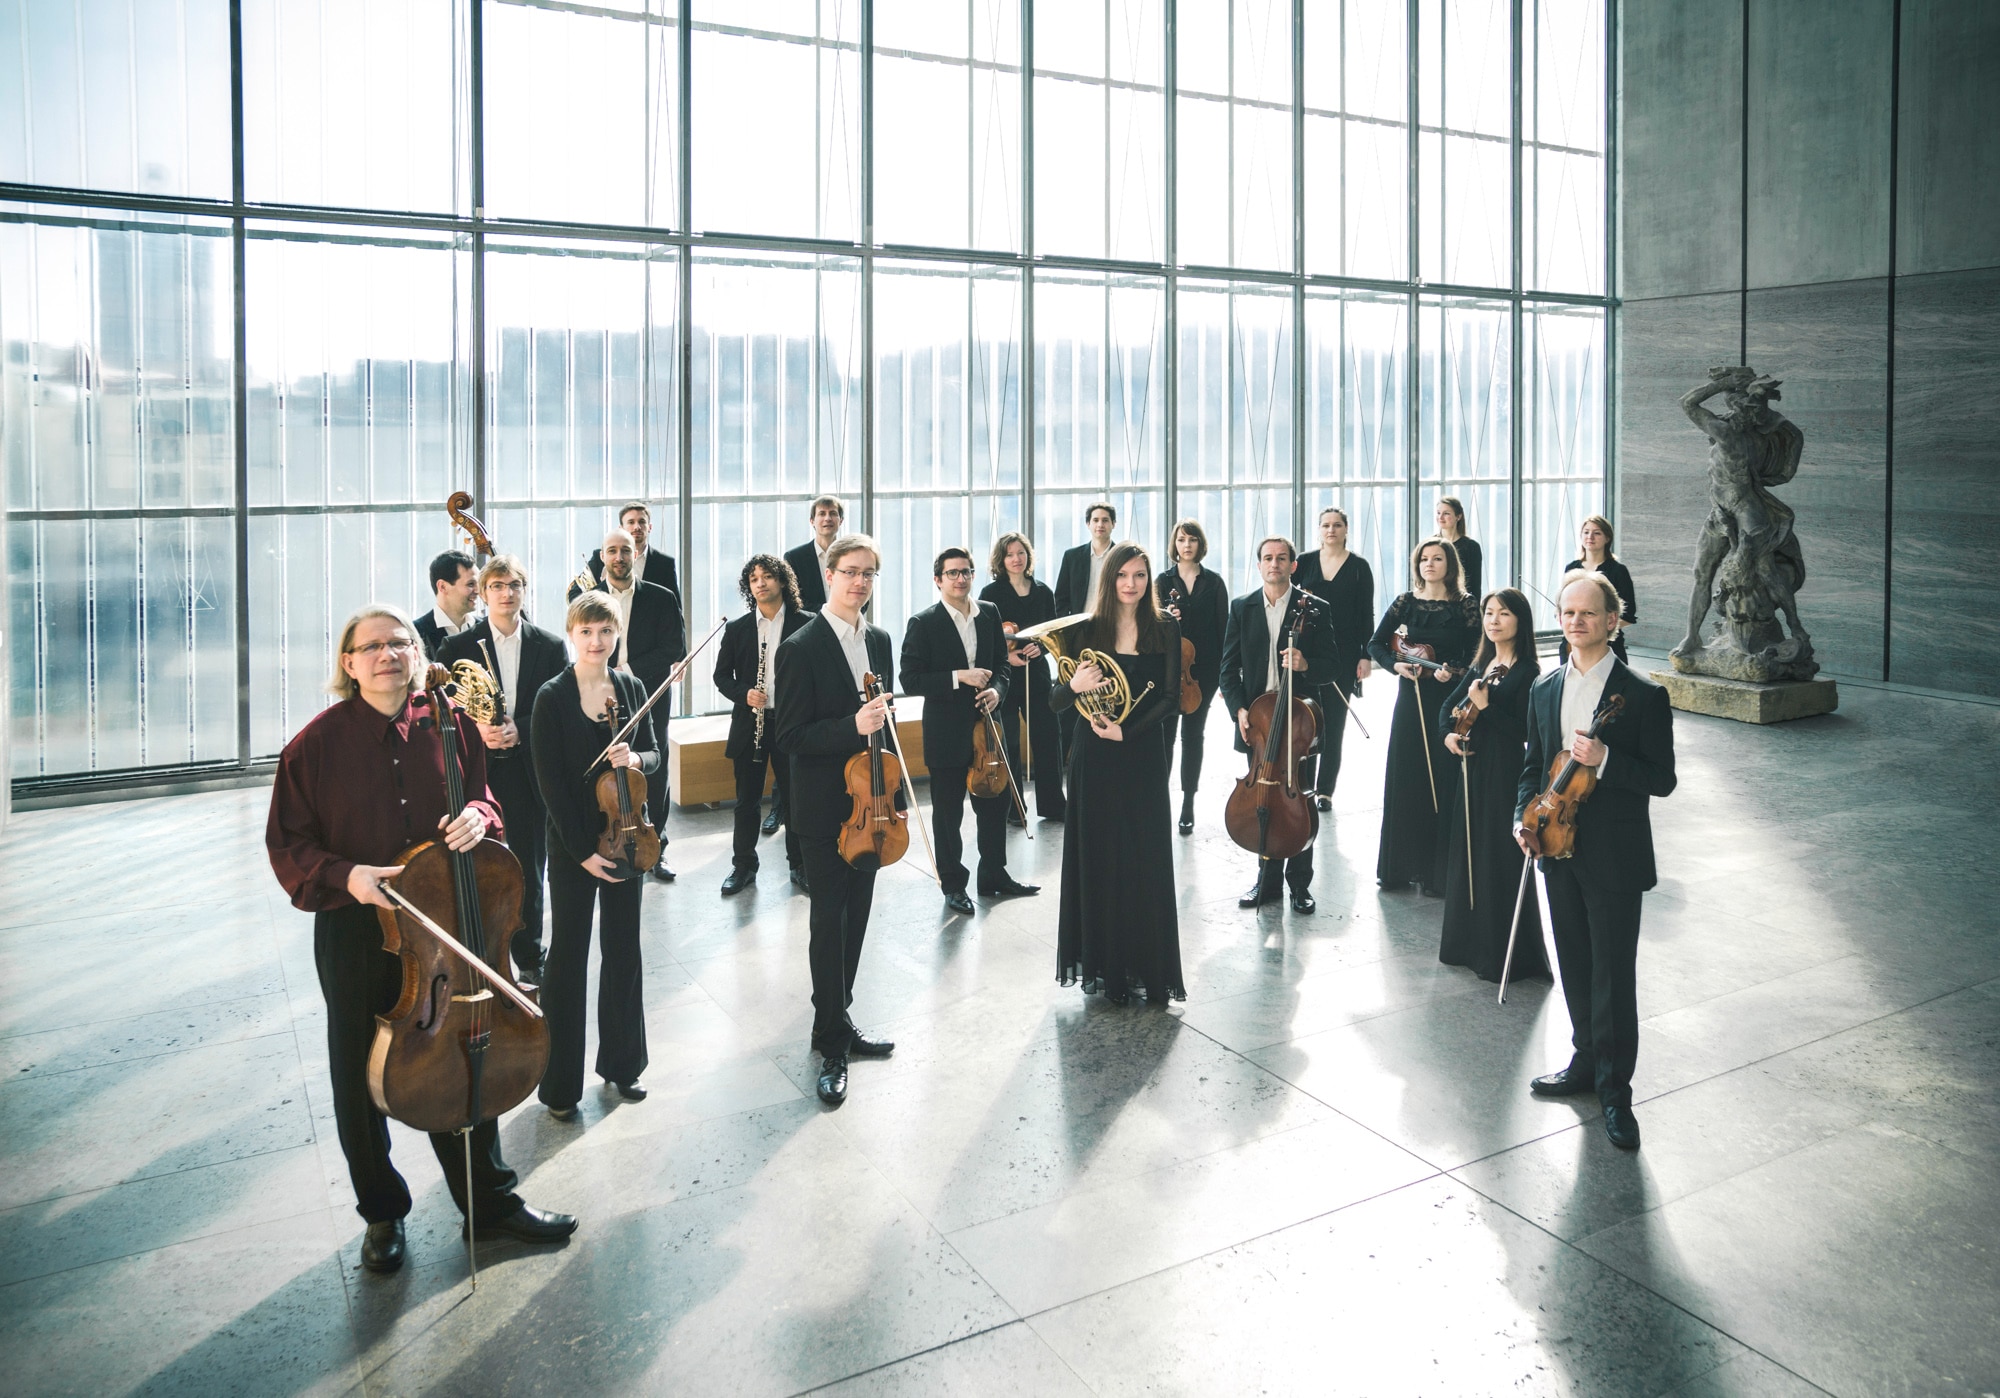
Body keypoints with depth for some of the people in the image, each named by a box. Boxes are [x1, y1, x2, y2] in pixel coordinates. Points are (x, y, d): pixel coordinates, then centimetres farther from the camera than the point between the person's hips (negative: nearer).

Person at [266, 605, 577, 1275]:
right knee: (362, 1080, 12)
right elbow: (289, 848, -5)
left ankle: (491, 1201, 31)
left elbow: (482, 796, 12)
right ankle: (382, 1213, 34)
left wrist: (478, 814, -12)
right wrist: (344, 875, -23)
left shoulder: (451, 726, -1)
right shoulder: (317, 743, -9)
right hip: (355, 933, -2)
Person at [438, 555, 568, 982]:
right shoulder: (457, 647, 1)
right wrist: (476, 730, -17)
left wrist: (520, 729, -16)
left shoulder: (550, 646, 2)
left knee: (529, 870, 11)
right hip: (475, 771, -1)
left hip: (529, 772, 1)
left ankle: (529, 957, 25)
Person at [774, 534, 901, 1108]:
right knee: (830, 924, -1)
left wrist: (894, 792, 16)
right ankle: (833, 1046, 10)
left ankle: (836, 1023, 29)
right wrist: (852, 727, -29)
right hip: (824, 808, -6)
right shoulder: (801, 647, -13)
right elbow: (790, 737, -16)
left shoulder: (879, 641, 8)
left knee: (855, 920, 14)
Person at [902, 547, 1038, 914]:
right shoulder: (923, 623, -10)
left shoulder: (989, 614, 5)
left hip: (986, 726, 5)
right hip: (947, 732, -5)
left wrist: (996, 690, -8)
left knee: (995, 803, 14)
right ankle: (952, 885, 22)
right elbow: (911, 681, -14)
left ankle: (994, 875, 31)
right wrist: (959, 677, -22)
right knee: (948, 812, 7)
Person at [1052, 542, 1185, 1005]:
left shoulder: (1165, 630, 1)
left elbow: (1171, 699, -4)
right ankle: (1099, 964, 17)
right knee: (1096, 860, 5)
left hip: (1142, 757, 0)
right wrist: (1074, 686, -22)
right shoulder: (1084, 631, 0)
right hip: (1094, 759, 0)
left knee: (1145, 864, 2)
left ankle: (1145, 967, 13)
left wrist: (1126, 731, -16)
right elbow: (1055, 702, 0)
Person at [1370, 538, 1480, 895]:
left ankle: (1438, 870, 8)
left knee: (1443, 782, -1)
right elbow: (1375, 644, 8)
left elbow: (1477, 656, -5)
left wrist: (1453, 671, -22)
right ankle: (1401, 866, 17)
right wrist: (1396, 664, -10)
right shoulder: (1406, 603, 5)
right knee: (1404, 780, 6)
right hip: (1411, 698, 3)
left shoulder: (1466, 607, -2)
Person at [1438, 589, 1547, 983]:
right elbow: (1449, 705, 18)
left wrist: (1486, 706, -25)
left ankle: (1502, 952, 7)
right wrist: (1448, 733, -1)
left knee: (1498, 861, -3)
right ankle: (1468, 939, 28)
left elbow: (1523, 732, -17)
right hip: (1471, 770, 8)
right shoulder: (1482, 665, 11)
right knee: (1465, 854, 14)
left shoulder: (1527, 672, -12)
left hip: (1505, 775, -8)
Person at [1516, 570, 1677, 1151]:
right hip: (1559, 852, 5)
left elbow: (1662, 779, -10)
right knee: (1575, 968, 17)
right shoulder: (1544, 690, 7)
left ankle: (1615, 1090, 12)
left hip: (1614, 858, -5)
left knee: (1614, 976, 0)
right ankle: (1587, 1060, 34)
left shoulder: (1643, 696, -10)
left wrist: (1605, 759, -26)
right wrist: (1524, 816, 0)